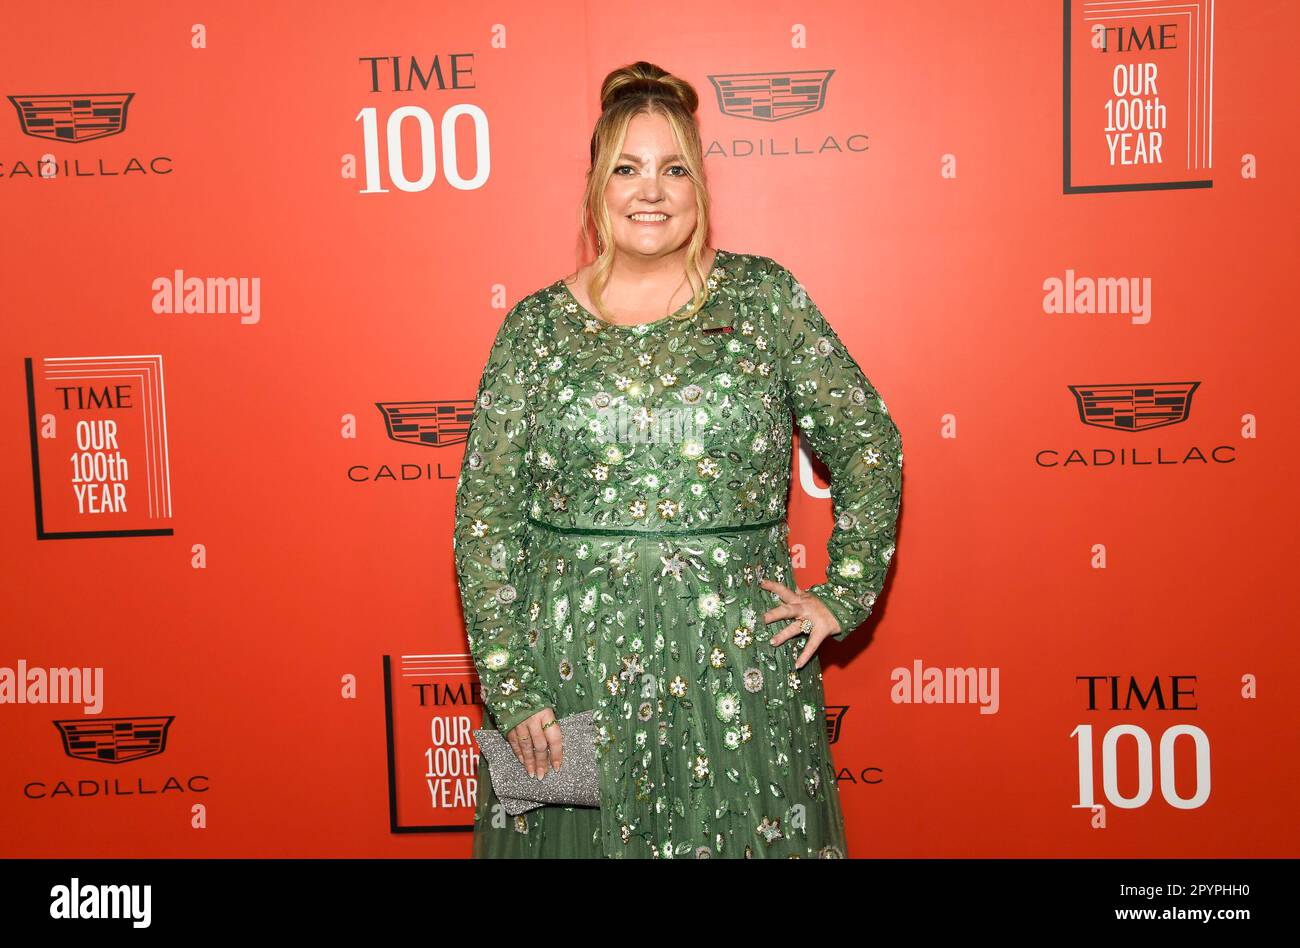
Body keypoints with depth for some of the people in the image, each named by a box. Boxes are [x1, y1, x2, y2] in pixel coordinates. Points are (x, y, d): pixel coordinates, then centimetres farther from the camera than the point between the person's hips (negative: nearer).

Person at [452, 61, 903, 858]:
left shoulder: (763, 296, 3)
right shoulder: (537, 326, 3)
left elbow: (869, 444, 7)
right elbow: (486, 515, 0)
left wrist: (843, 595, 2)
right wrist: (509, 687, -5)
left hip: (738, 669, 0)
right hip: (572, 670, 1)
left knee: (744, 837, 9)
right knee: (578, 832, 10)